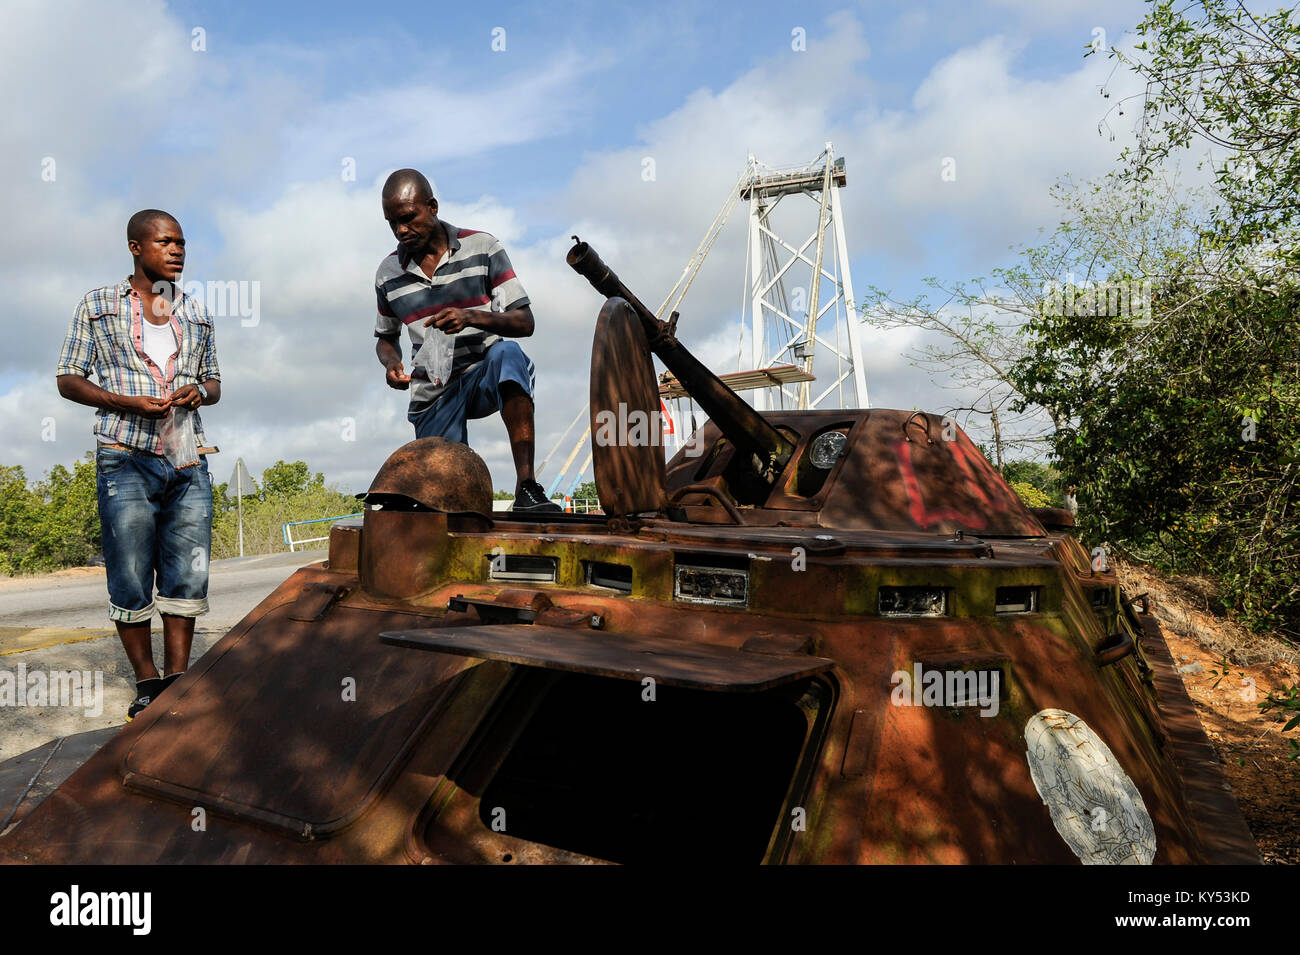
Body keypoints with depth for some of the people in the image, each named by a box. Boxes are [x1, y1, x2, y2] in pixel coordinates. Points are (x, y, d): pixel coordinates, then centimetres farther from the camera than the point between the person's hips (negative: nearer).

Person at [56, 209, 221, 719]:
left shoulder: (195, 311, 17)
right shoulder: (98, 304, 8)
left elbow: (214, 382, 22)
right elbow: (69, 380, 6)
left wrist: (197, 392, -2)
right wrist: (129, 402, -11)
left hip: (189, 461, 3)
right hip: (126, 459, -3)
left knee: (188, 576, 1)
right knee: (131, 578, -1)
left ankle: (178, 678, 10)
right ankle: (147, 680, 12)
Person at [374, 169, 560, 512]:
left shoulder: (482, 247, -4)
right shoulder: (388, 273, 5)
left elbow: (525, 322, -7)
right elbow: (386, 338, 21)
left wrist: (471, 318, -26)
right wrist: (391, 363, -4)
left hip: (485, 378, -2)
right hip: (432, 393, 3)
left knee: (507, 354, -38)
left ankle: (526, 487, -42)